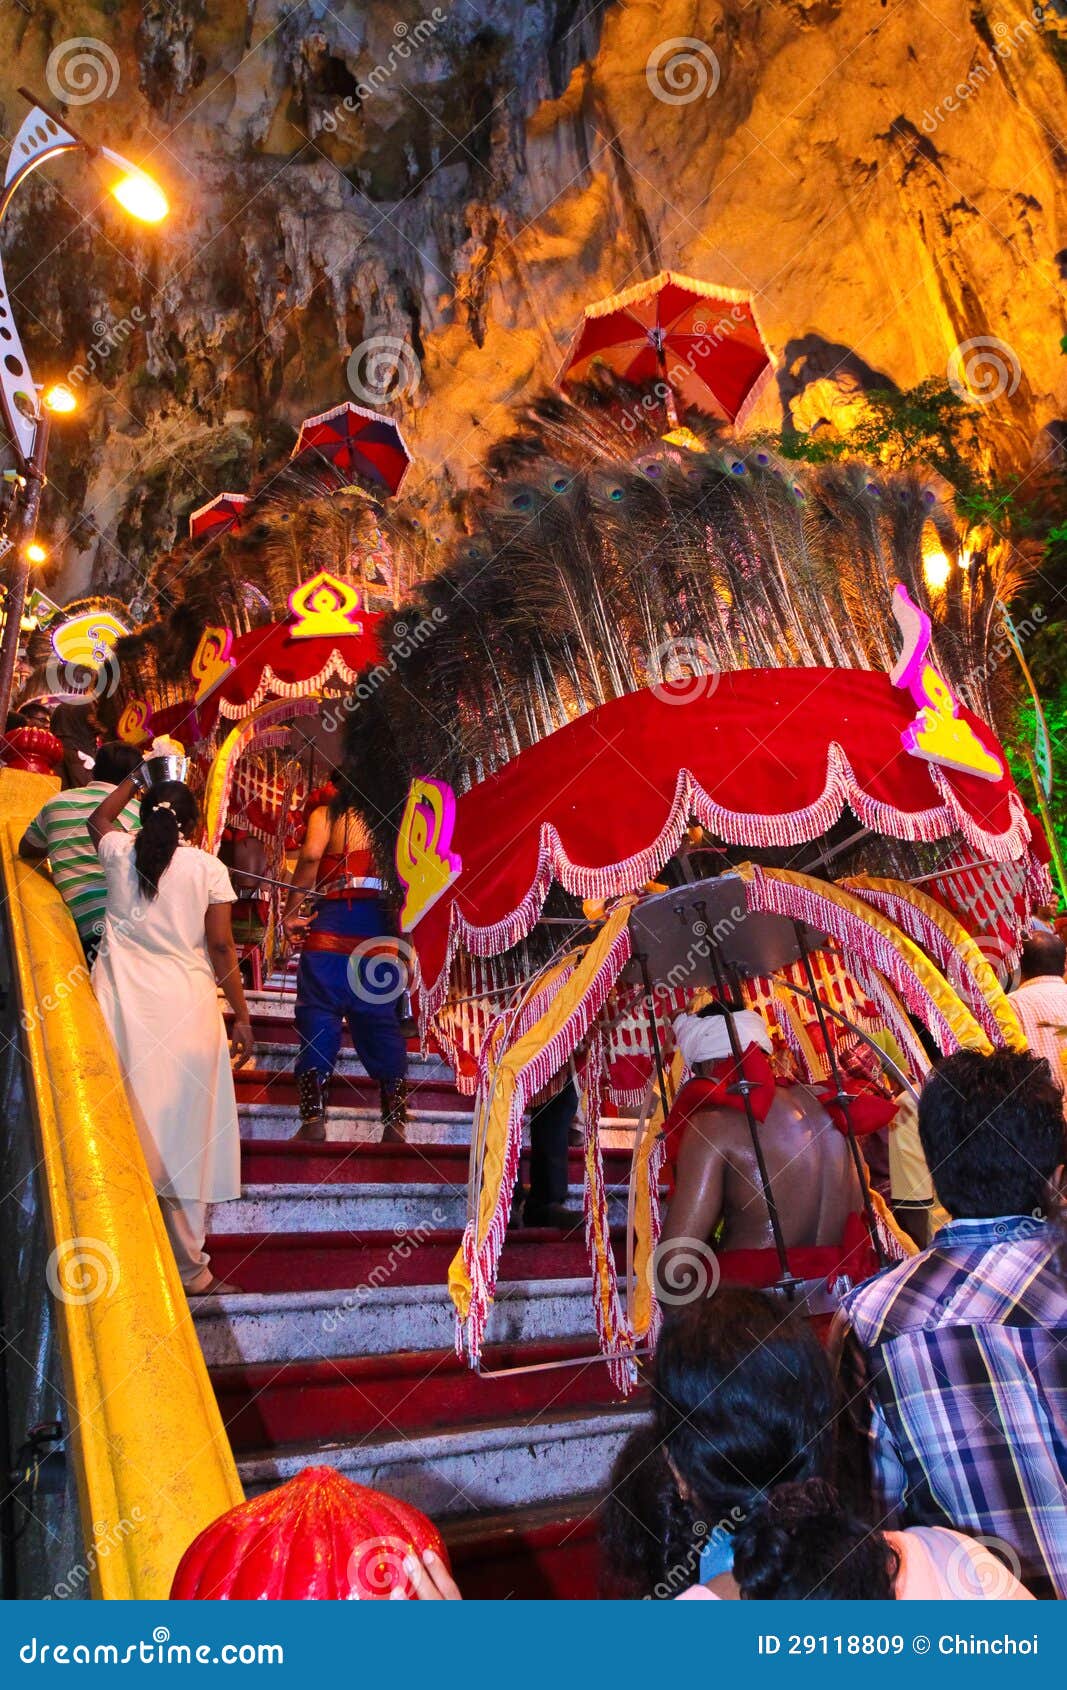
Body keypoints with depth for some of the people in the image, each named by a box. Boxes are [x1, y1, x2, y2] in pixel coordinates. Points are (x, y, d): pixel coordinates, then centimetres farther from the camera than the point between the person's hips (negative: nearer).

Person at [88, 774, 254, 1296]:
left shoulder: (120, 852, 6)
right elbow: (221, 947, -4)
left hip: (121, 1004, 2)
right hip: (184, 1009, -2)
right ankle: (189, 1269, 13)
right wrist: (242, 1016, 2)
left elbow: (99, 818, 29)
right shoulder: (208, 868, -1)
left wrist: (134, 777, 41)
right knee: (183, 1137, 4)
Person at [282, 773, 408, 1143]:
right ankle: (395, 1122, 6)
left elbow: (311, 855, -10)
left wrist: (290, 911, -6)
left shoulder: (325, 814, 9)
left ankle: (313, 1117, -5)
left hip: (333, 921, -2)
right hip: (382, 925, 2)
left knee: (319, 1013, 2)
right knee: (381, 1019, 8)